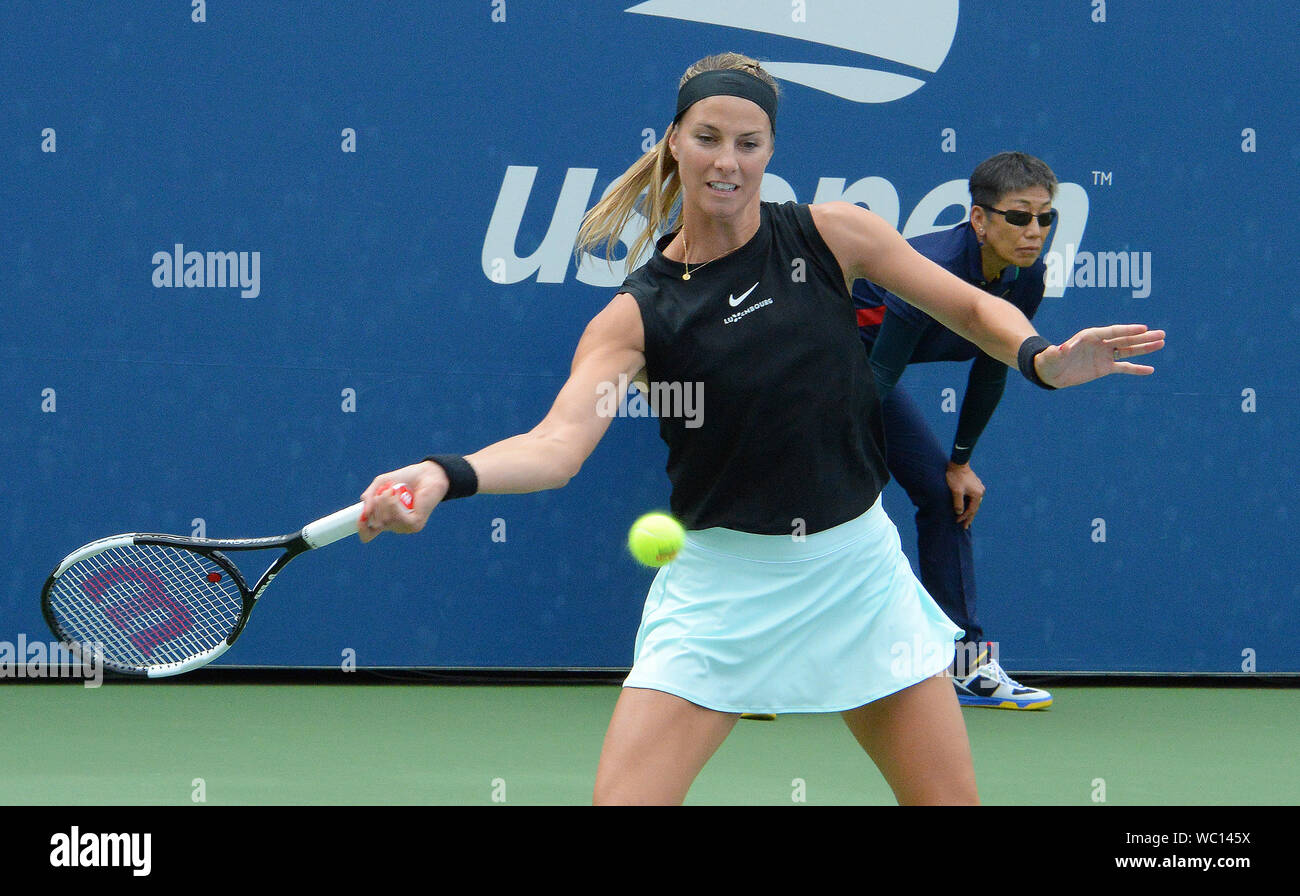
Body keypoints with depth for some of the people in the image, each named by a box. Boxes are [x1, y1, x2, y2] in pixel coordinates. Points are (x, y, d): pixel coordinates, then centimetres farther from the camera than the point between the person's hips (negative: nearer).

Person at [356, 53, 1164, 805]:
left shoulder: (832, 235, -3)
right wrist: (446, 477, -40)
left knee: (952, 801, 2)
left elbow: (972, 309, 6)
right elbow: (559, 442, -21)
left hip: (857, 570, 2)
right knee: (620, 800, -13)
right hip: (724, 589, -2)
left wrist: (1040, 359, -16)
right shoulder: (636, 315, -7)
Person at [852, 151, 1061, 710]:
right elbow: (876, 380, -36)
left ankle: (967, 665, 13)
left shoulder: (1026, 279, -11)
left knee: (943, 492, 7)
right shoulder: (933, 271, -35)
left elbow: (990, 371, 4)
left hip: (863, 365, 9)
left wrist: (961, 463, 8)